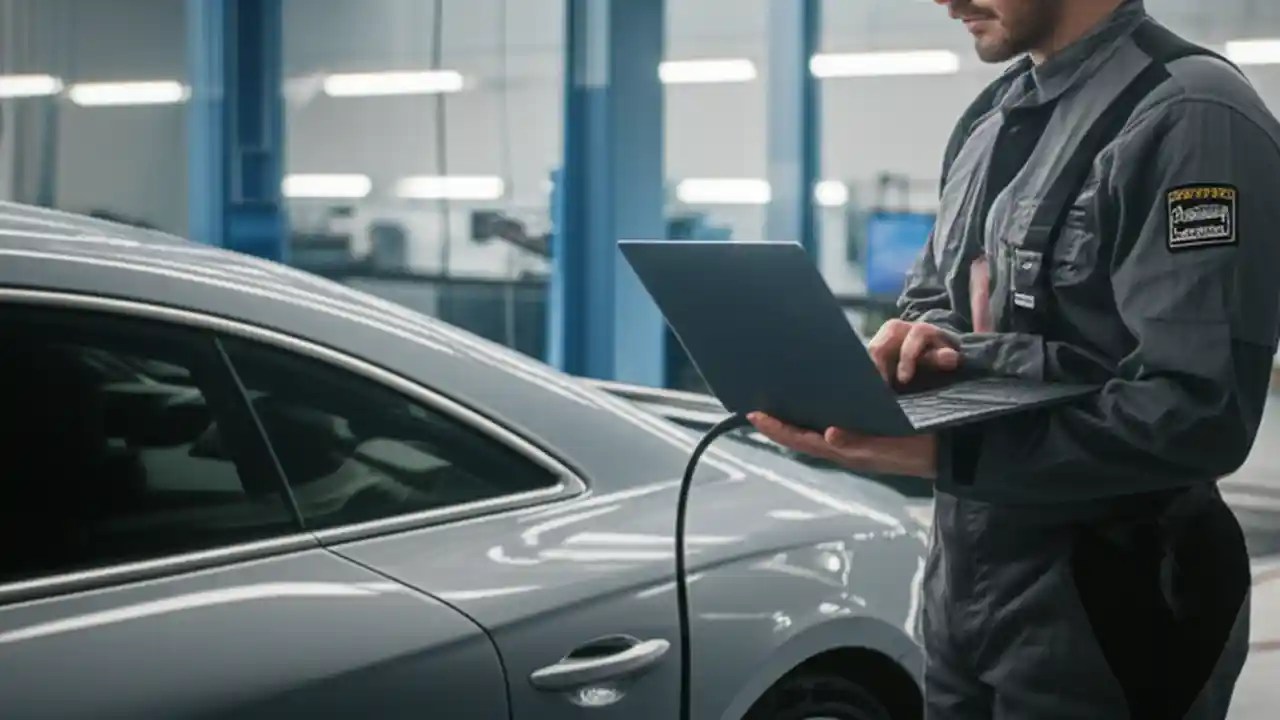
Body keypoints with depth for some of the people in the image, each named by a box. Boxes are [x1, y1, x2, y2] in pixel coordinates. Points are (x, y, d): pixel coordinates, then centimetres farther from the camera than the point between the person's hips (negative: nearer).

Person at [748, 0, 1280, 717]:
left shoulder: (1189, 117, -17)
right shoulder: (990, 119, 10)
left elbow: (1198, 413, -24)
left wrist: (943, 453, -29)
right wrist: (924, 343, -6)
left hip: (1107, 595, -8)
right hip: (966, 571, 8)